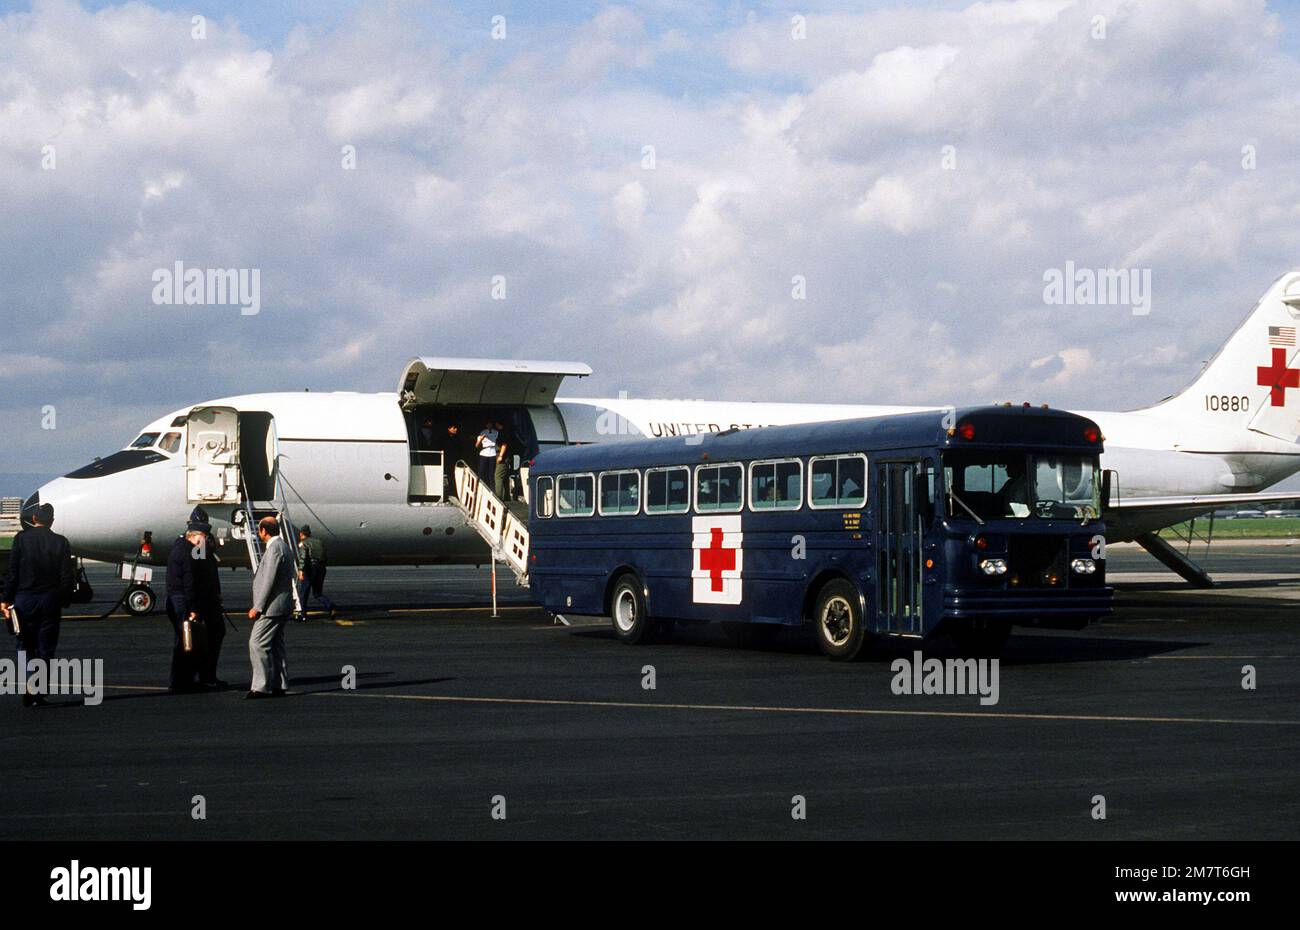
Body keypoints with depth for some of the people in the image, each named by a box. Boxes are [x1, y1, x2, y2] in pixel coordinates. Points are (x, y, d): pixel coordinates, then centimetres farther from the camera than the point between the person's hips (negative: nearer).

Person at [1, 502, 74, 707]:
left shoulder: (21, 539, -4)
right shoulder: (60, 542, -1)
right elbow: (67, 577, -1)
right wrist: (65, 601, 9)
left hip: (25, 599, 0)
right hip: (51, 600, 0)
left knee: (26, 646, 11)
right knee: (46, 648, 7)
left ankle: (29, 693, 0)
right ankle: (38, 694, 5)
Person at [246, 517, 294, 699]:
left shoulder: (274, 549, -16)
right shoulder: (283, 547, 16)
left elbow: (269, 581, -21)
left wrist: (257, 607, -18)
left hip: (272, 607, -11)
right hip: (281, 608, 11)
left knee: (257, 644, -11)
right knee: (275, 646, 13)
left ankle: (261, 687, -13)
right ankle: (279, 686, 15)